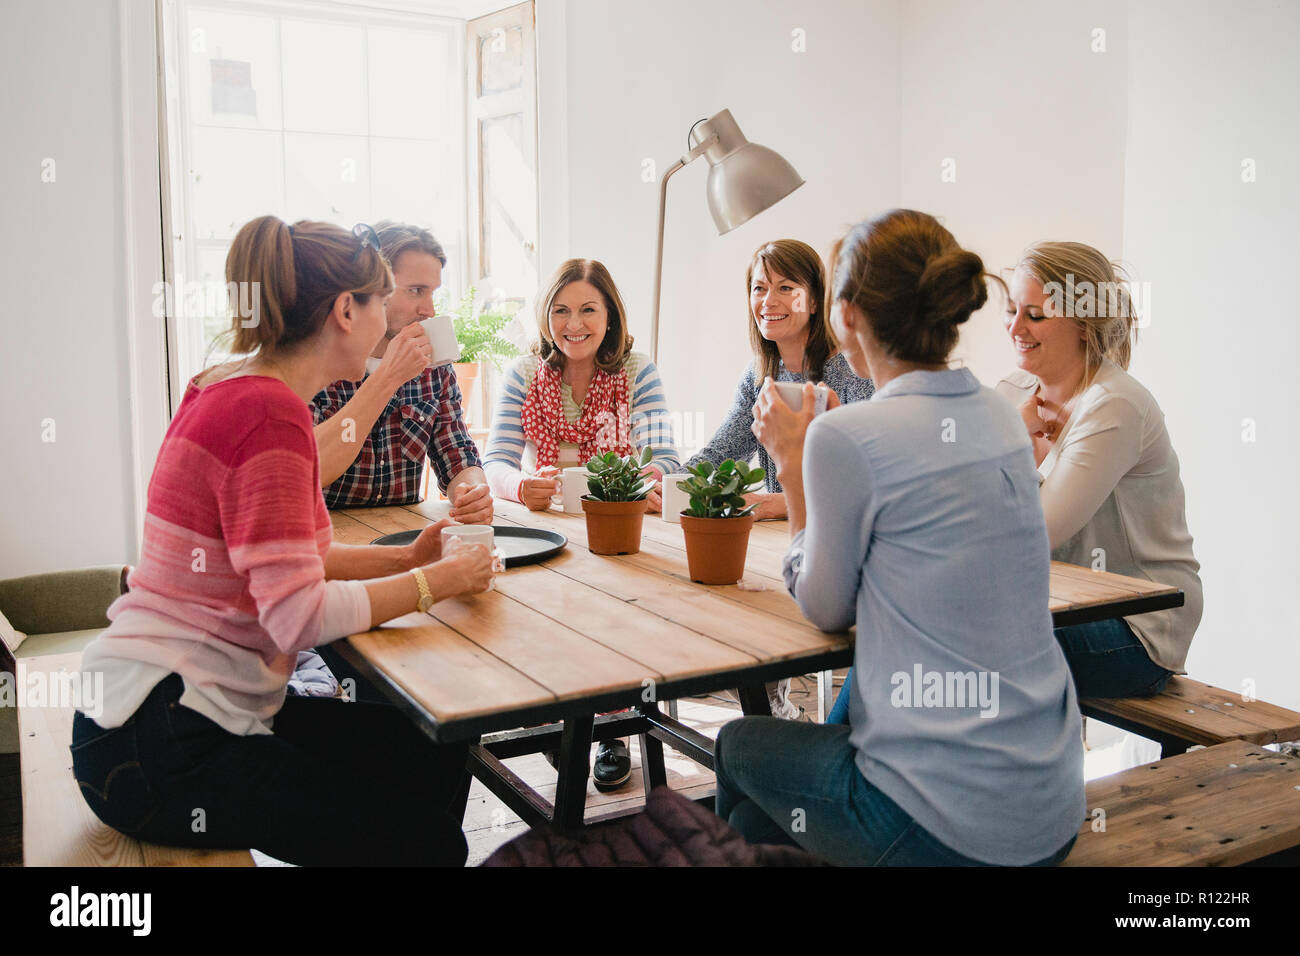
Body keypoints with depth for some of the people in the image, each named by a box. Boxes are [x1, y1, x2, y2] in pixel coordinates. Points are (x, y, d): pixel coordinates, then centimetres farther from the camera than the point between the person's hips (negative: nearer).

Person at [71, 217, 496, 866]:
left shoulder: (229, 387, 10)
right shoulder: (268, 410, -21)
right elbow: (300, 612, -26)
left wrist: (404, 559, 4)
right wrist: (435, 581, -13)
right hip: (159, 744, -10)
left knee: (440, 762, 9)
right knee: (429, 842, -6)